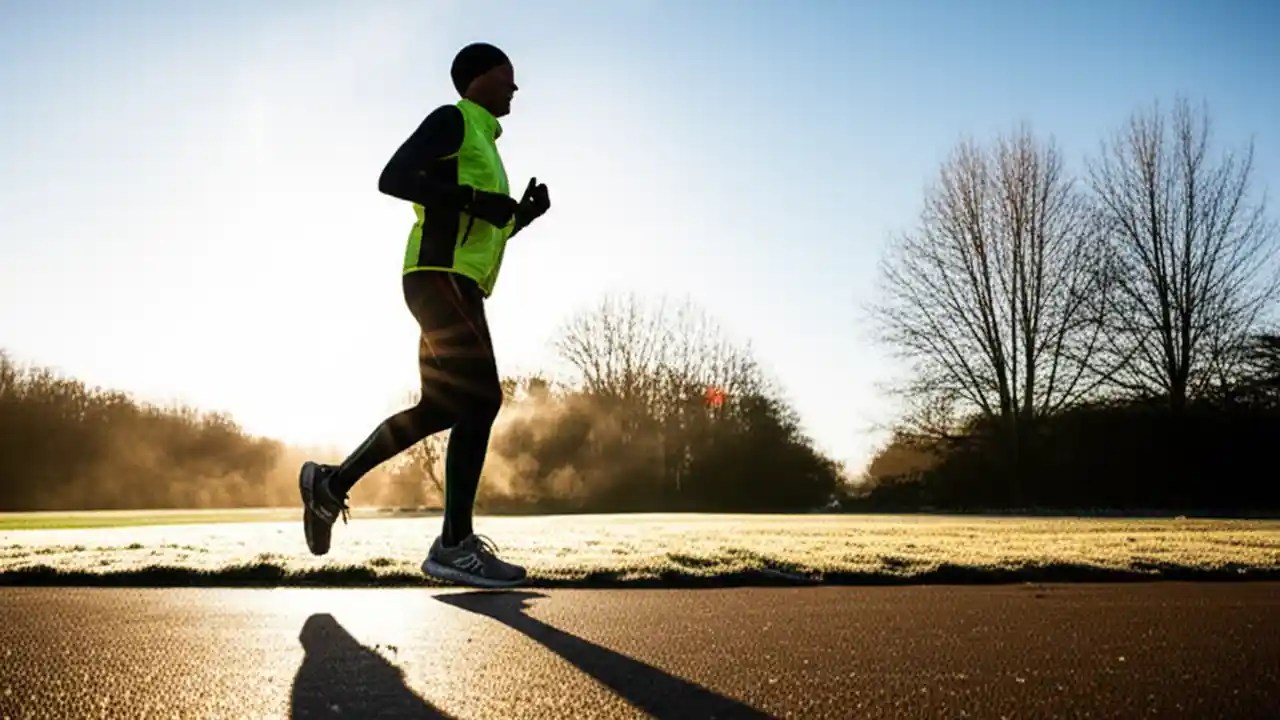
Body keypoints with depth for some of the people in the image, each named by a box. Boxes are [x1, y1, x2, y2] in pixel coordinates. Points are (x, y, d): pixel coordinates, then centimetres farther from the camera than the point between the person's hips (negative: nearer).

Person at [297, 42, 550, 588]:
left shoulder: (483, 141, 29)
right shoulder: (452, 120, 0)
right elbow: (393, 178, -15)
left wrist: (523, 214, 14)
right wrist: (476, 200, -18)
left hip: (454, 285, 10)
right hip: (441, 277, -10)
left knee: (442, 409, 9)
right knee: (481, 399, -14)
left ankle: (332, 482, 17)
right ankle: (456, 547, -12)